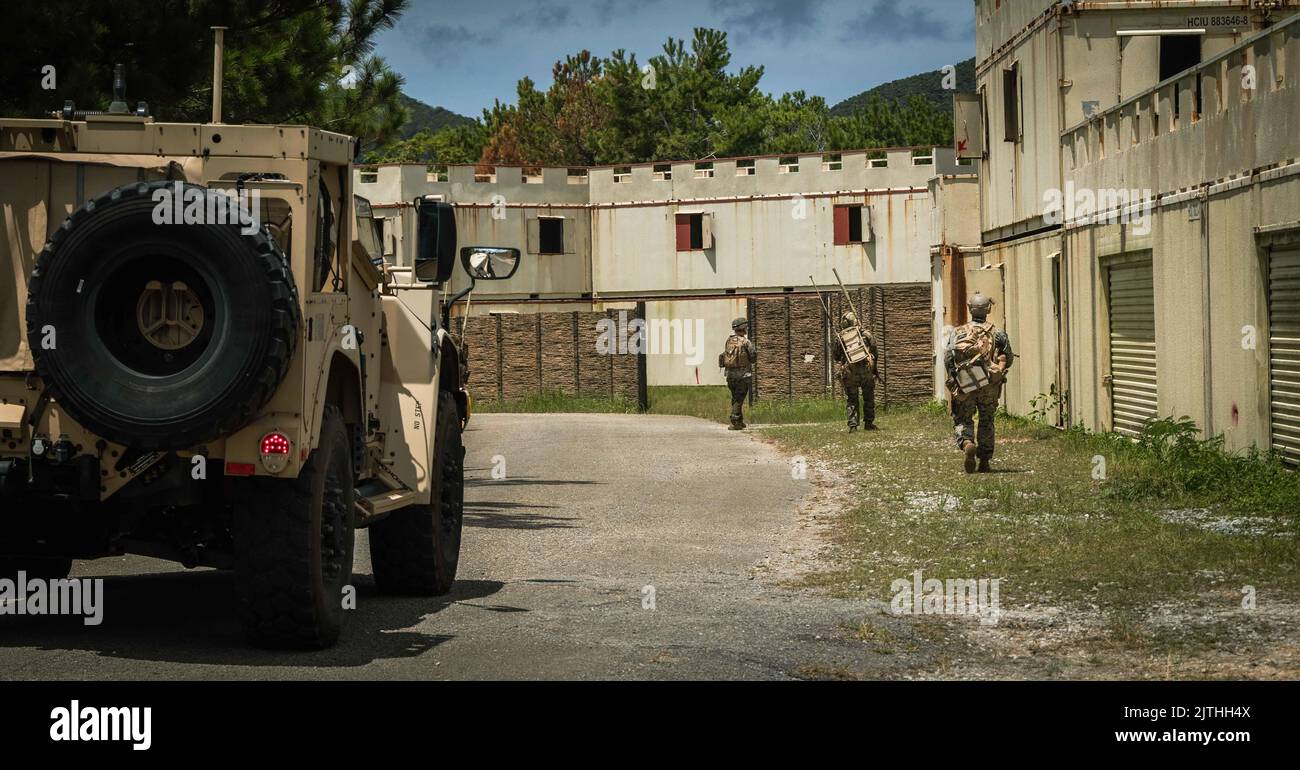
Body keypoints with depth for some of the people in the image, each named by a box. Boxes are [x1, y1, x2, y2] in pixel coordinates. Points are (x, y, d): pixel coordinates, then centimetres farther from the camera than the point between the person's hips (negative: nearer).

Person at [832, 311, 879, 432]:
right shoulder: (866, 334, 2)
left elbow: (834, 355, 5)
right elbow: (874, 351, 4)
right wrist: (875, 369, 11)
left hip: (849, 373, 0)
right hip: (866, 371, 0)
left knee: (851, 400, 7)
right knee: (868, 399, 11)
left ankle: (852, 424, -3)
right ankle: (868, 423, 9)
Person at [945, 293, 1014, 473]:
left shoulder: (958, 332, 1)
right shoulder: (997, 333, 2)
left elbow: (947, 357, -4)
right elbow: (1009, 359, 6)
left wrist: (953, 377, 11)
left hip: (964, 384, -1)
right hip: (989, 384, 1)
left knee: (963, 419, 11)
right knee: (986, 421, 15)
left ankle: (967, 444, -19)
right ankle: (984, 461, 16)